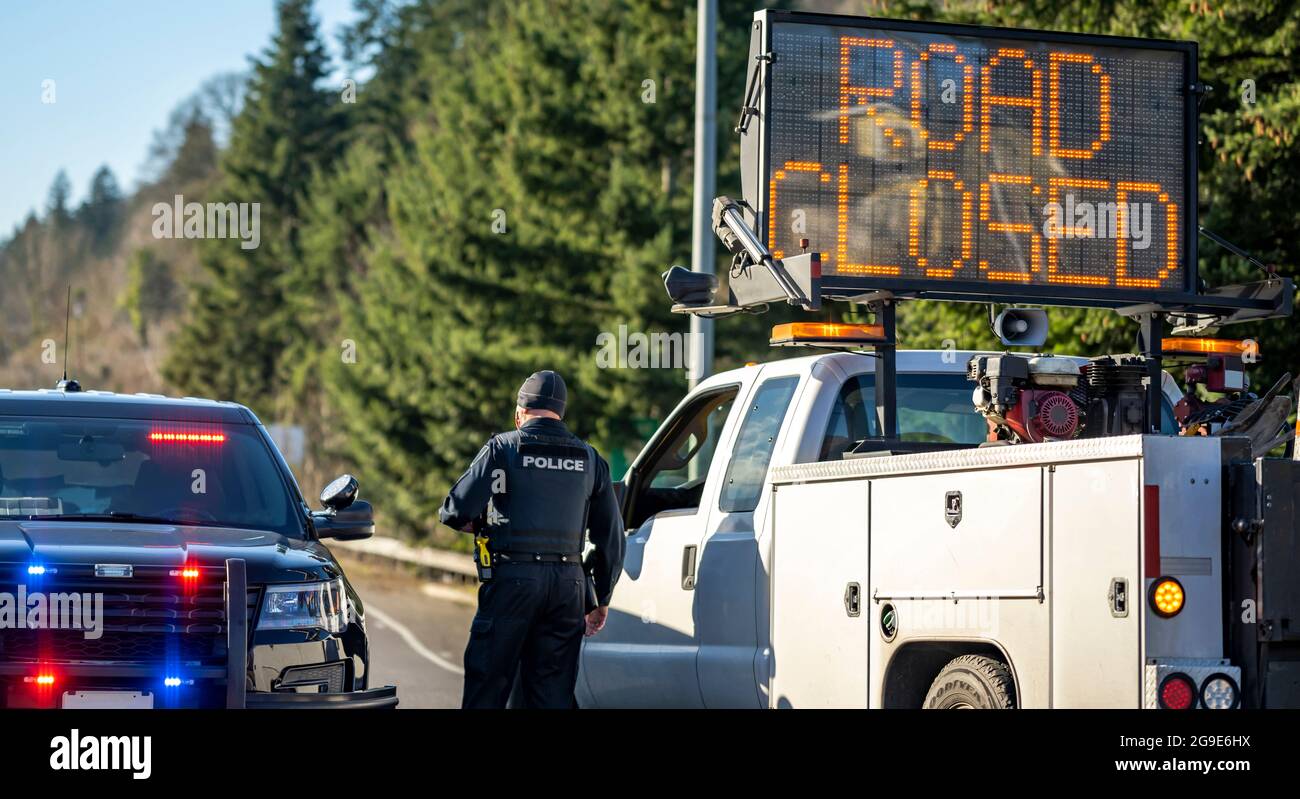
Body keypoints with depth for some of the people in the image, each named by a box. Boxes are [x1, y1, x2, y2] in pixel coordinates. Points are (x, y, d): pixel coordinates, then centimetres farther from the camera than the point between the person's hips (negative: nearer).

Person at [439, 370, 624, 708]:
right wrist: (602, 600, 21)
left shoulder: (503, 448, -1)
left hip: (512, 579, -4)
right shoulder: (590, 459, 12)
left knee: (487, 684, 1)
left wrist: (478, 525, 12)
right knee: (553, 693, 7)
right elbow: (611, 538, 13)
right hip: (568, 584, 4)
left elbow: (456, 510, -11)